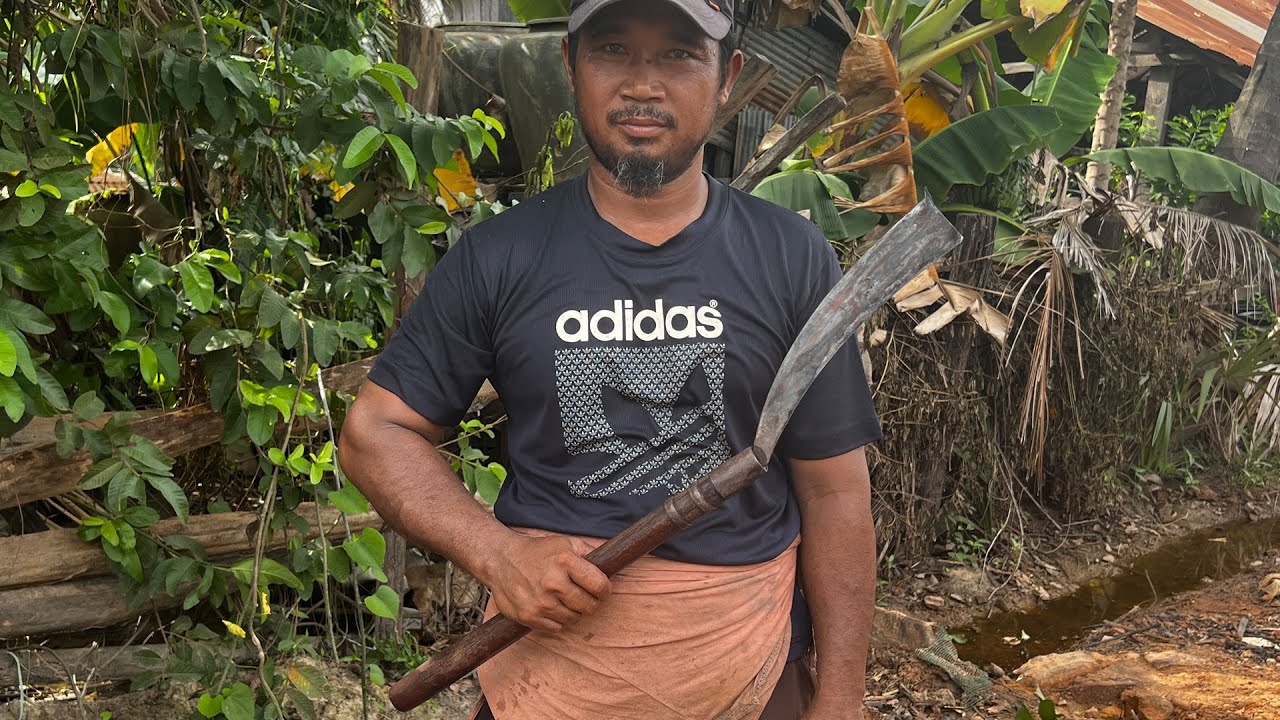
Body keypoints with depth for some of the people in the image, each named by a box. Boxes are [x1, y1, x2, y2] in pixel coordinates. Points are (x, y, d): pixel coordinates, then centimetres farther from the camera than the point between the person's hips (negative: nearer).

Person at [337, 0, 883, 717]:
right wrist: (495, 552, -15)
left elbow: (834, 495, -3)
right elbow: (375, 431, 0)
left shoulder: (794, 259, -5)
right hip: (551, 656, 0)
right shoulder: (499, 255, -6)